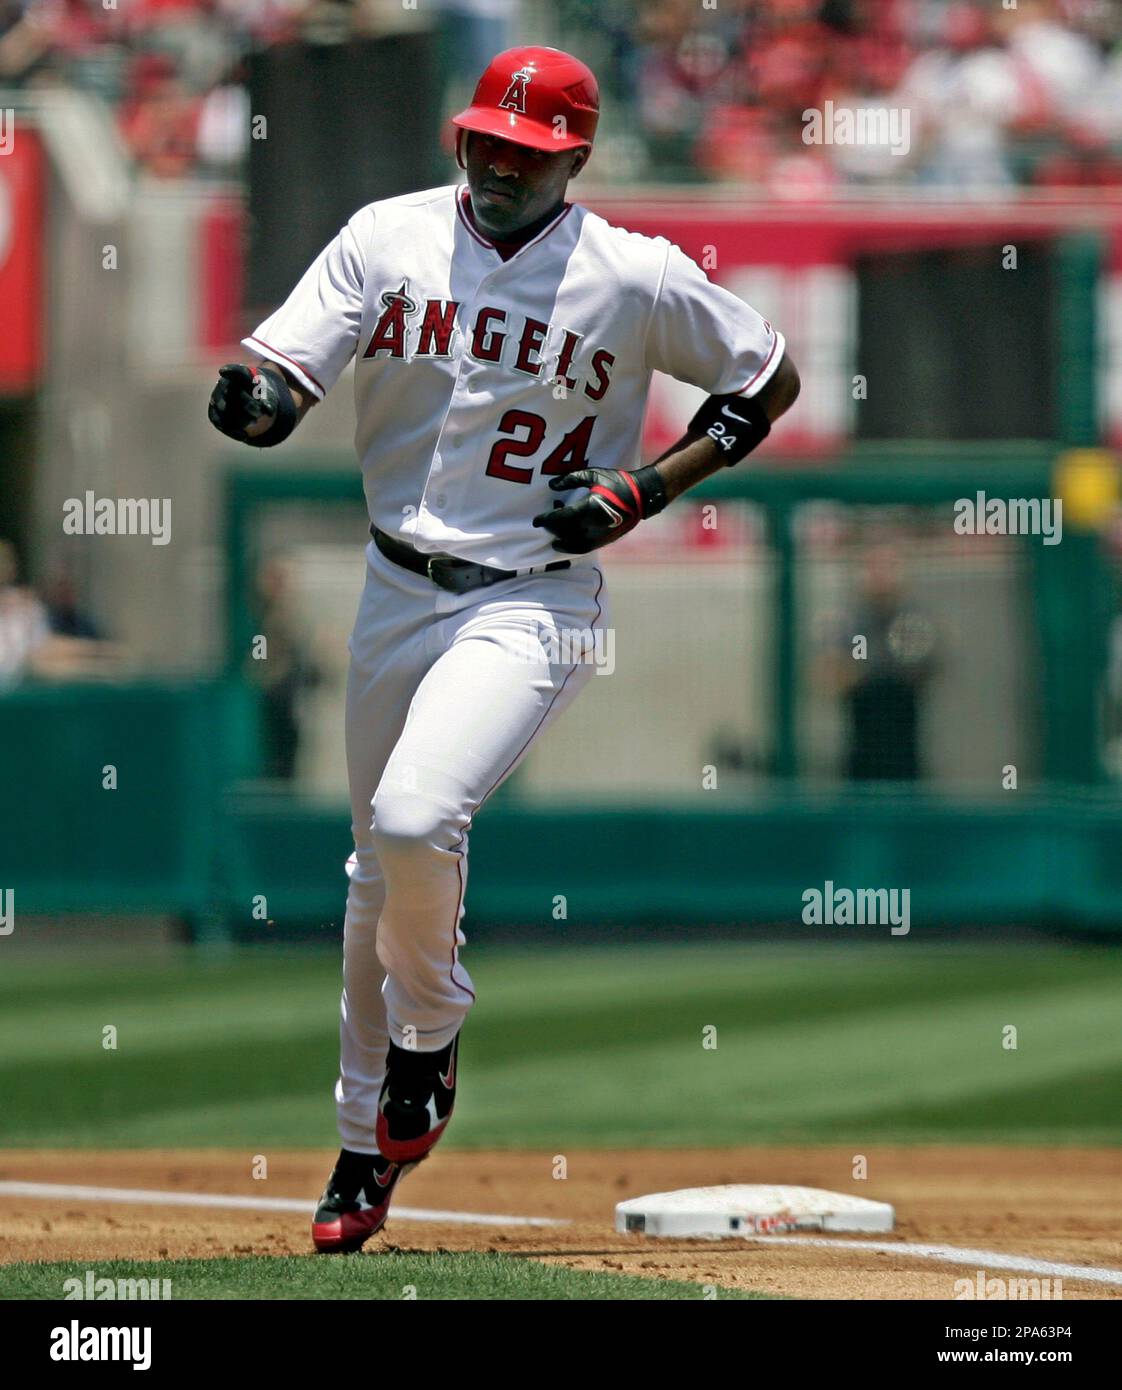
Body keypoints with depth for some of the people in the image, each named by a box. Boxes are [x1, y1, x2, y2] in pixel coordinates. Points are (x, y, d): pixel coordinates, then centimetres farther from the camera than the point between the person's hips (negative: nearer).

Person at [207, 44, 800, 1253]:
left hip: (532, 600, -4)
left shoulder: (637, 278, -7)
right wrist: (254, 396, -34)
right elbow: (278, 377, -8)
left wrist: (646, 493, -6)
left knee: (415, 822, -25)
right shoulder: (387, 240, -1)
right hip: (396, 593, 4)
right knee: (380, 870, 13)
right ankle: (367, 1148, 27)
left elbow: (770, 379, 5)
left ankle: (430, 1037, 4)